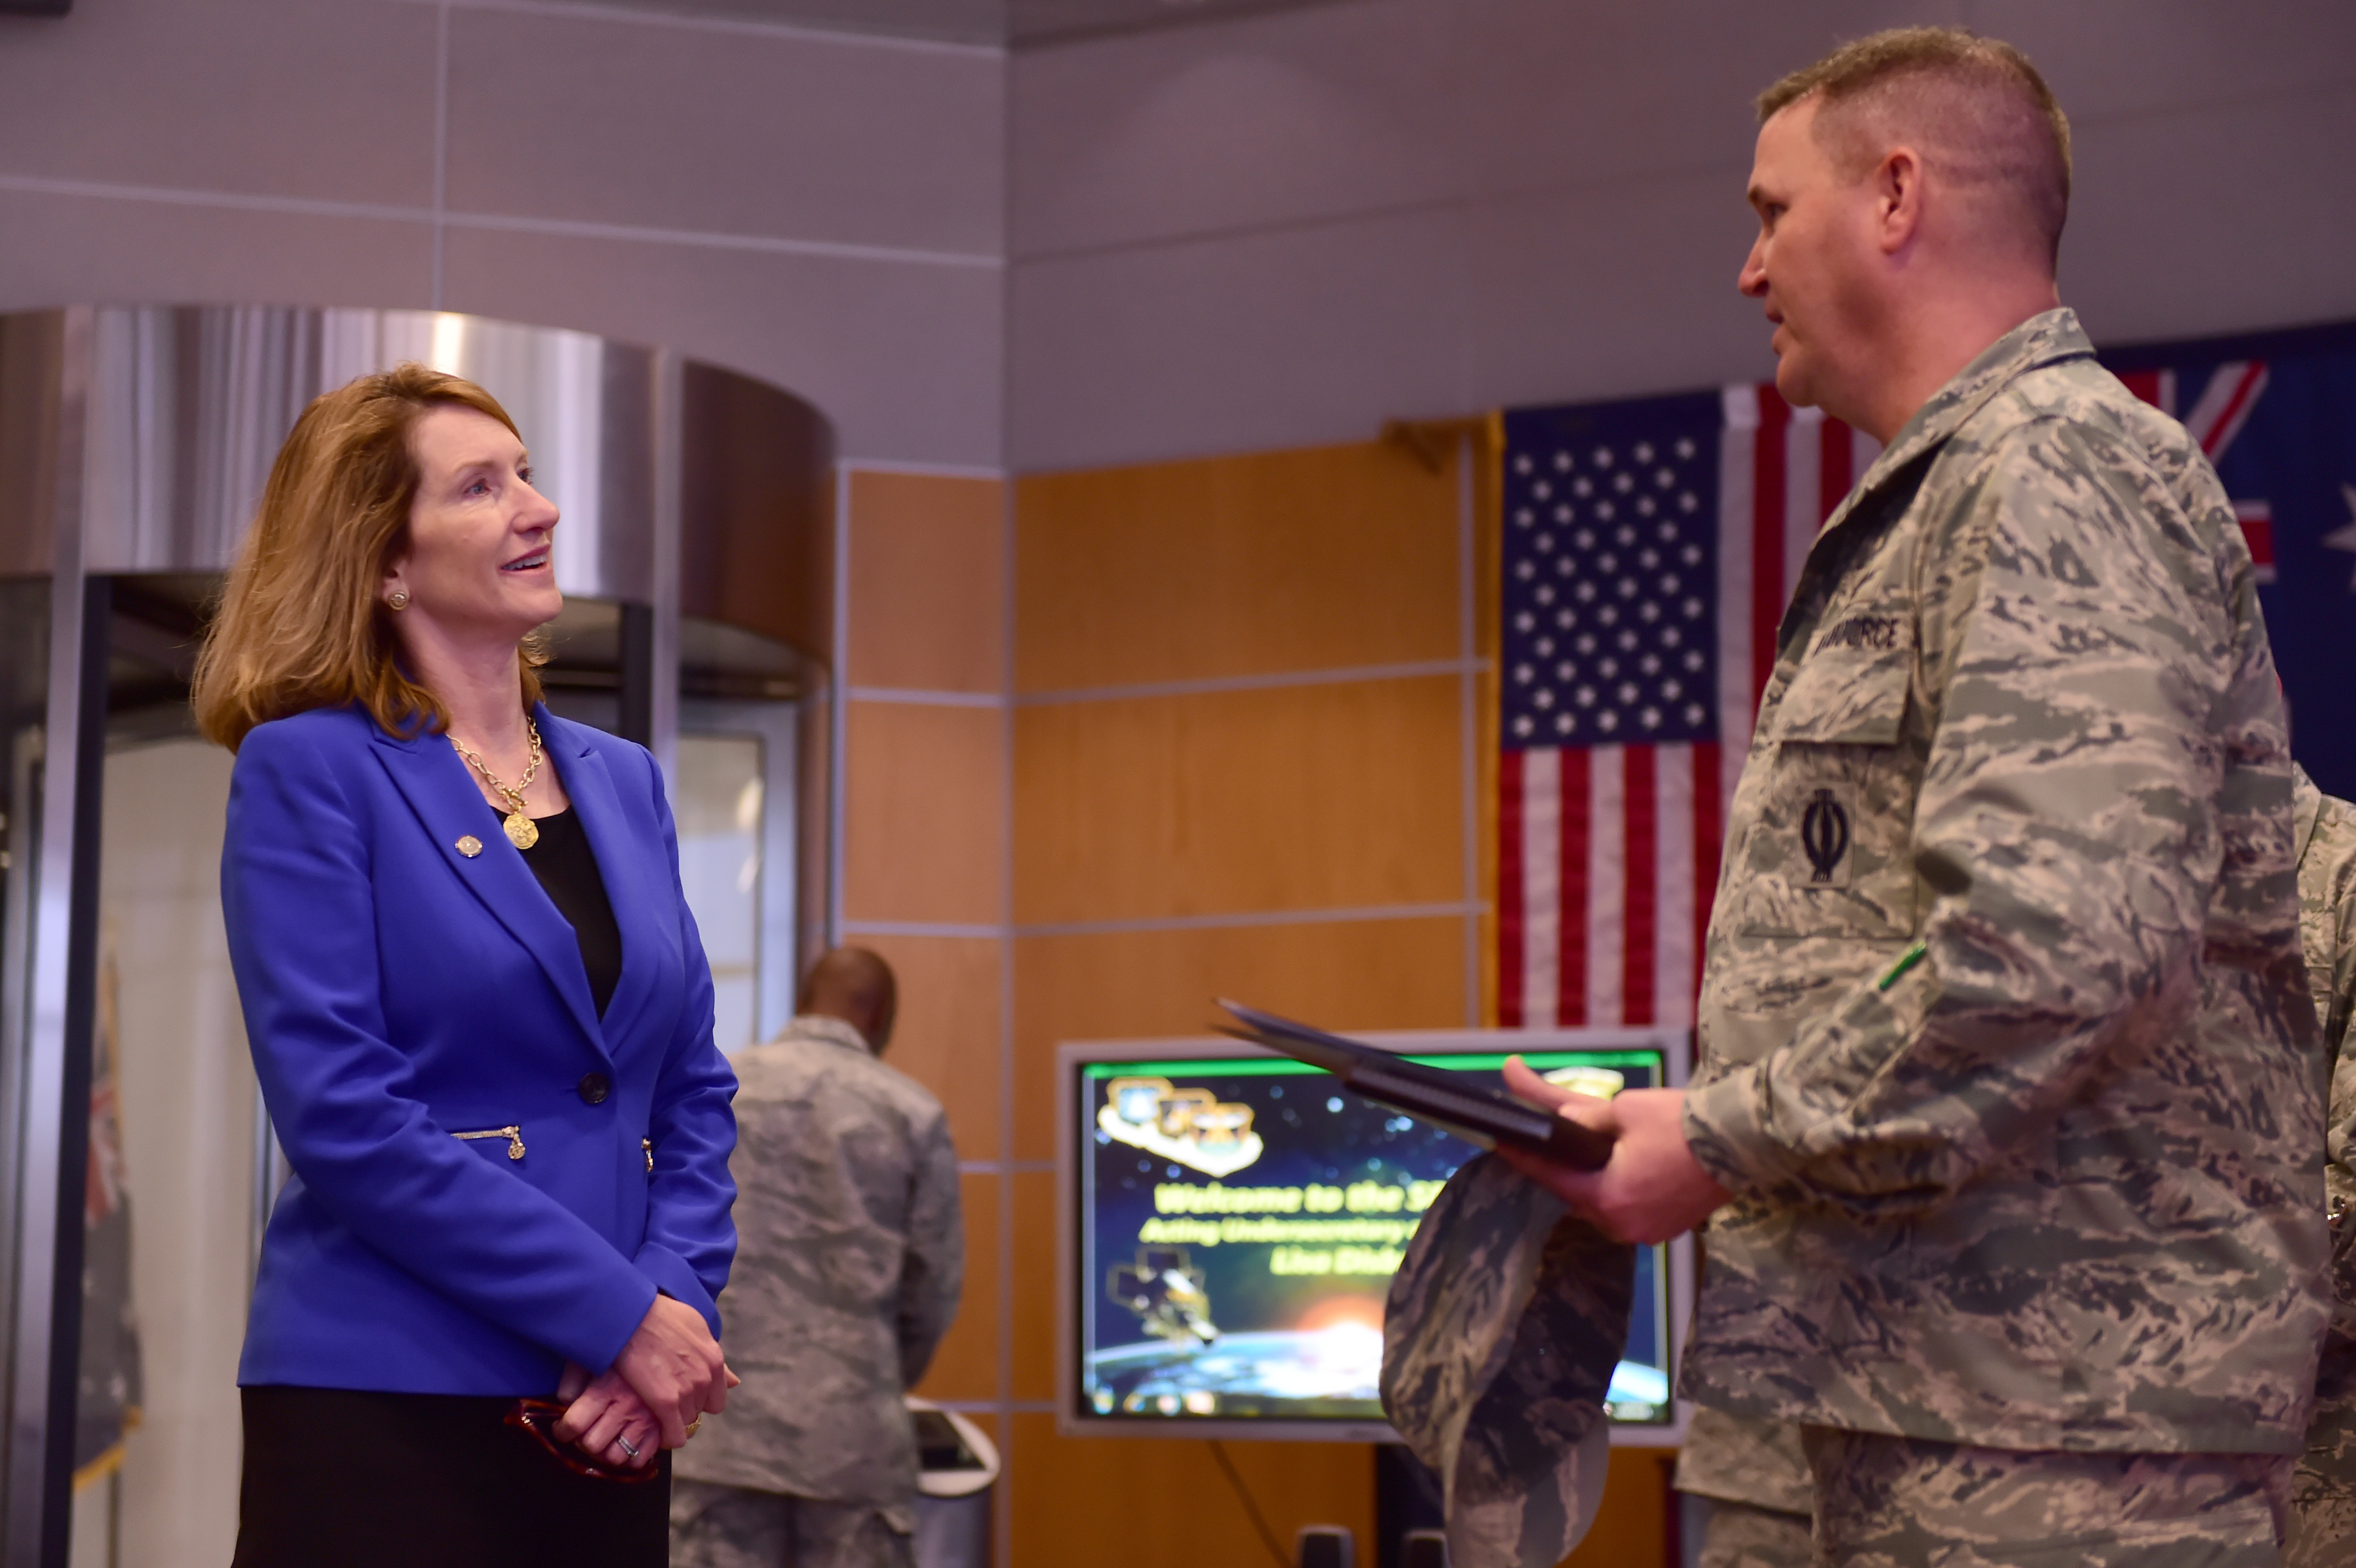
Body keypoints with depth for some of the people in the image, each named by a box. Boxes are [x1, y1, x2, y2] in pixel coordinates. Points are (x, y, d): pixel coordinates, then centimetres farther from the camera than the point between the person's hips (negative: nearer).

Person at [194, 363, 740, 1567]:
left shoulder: (621, 781, 13)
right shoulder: (308, 769, -4)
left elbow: (693, 1095, 12)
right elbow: (341, 1115, -13)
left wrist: (678, 1304, -7)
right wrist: (622, 1316, -15)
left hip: (610, 1416, 5)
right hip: (386, 1412, -5)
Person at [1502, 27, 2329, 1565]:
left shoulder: (2062, 469, -11)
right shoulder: (1952, 496, 22)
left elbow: (2059, 946, -24)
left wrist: (1725, 1145, -15)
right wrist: (1706, 1126, 10)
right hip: (1932, 1383, 10)